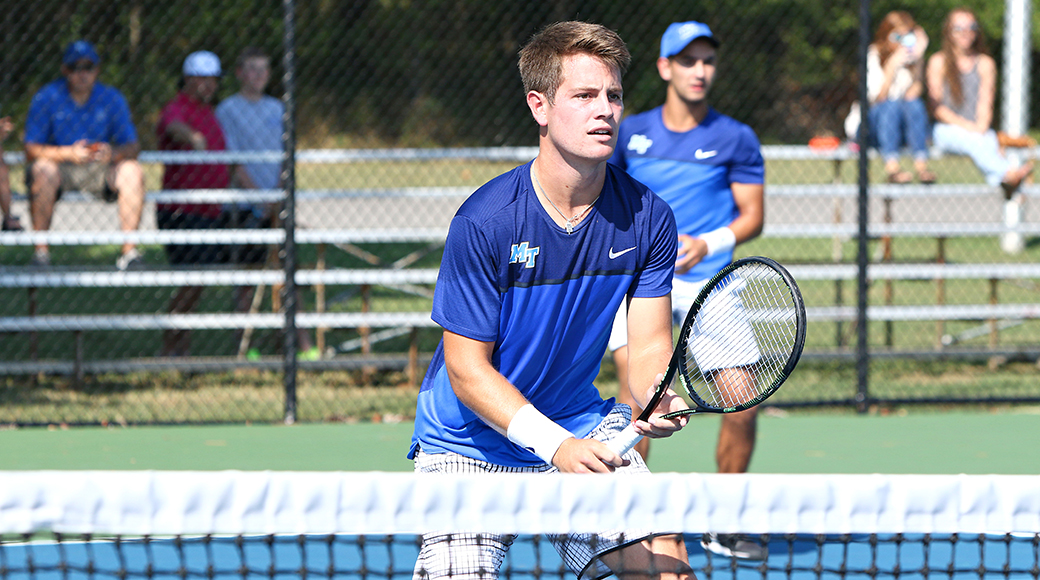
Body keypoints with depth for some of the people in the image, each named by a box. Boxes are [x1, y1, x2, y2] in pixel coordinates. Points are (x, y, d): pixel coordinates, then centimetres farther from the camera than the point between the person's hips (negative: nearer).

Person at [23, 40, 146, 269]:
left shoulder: (112, 98, -1)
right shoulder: (47, 98, -9)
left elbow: (133, 146, -6)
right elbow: (31, 149, -16)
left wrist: (113, 153, -30)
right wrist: (69, 153, -33)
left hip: (99, 170, 3)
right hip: (60, 167, -3)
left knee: (132, 170, -24)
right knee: (43, 169, -36)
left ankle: (129, 251, -22)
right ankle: (41, 250, -28)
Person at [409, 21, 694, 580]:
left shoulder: (647, 218, -8)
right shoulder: (484, 221, -21)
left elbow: (650, 347, -5)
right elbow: (467, 368, -18)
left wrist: (660, 405, -29)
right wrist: (555, 445, -29)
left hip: (583, 430, 3)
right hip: (473, 445, -3)